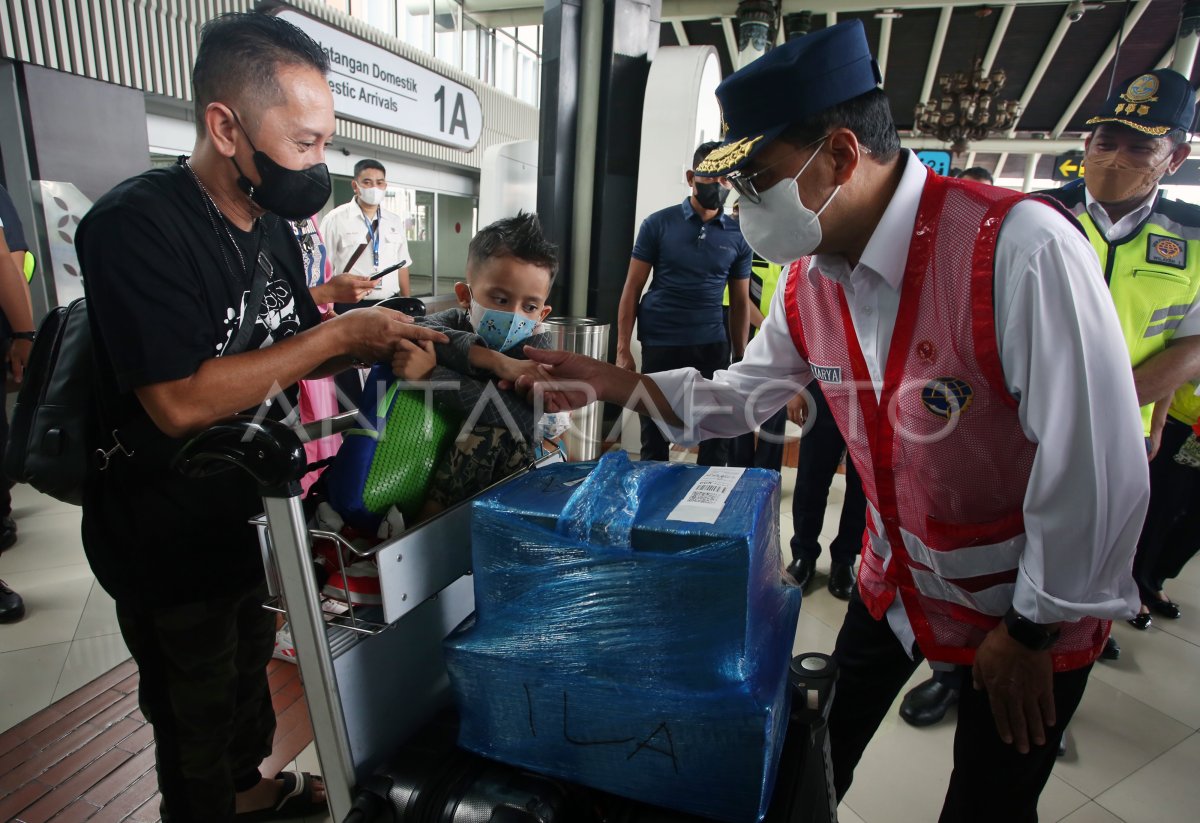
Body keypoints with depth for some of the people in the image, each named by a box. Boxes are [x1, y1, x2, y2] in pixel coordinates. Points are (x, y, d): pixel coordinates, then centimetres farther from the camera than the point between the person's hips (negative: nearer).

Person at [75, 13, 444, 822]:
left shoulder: (271, 225, 1)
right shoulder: (136, 224, -24)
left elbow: (295, 358, 8)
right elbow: (180, 401, -32)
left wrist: (371, 342, -10)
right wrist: (338, 334, -29)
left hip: (249, 512, 8)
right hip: (165, 541, -8)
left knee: (249, 669, 28)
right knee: (194, 712, 15)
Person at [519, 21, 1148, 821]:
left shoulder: (1018, 248, -29)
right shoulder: (809, 282, -8)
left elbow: (1099, 468, -26)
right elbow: (737, 397, 2)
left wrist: (1032, 631, -14)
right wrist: (609, 382, -10)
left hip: (1029, 606, -5)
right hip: (893, 577, 5)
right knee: (821, 751, 21)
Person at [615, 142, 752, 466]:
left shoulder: (738, 236, 5)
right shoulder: (658, 224, -1)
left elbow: (740, 302, 9)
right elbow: (632, 289, -2)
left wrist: (741, 358, 4)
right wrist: (623, 349, -8)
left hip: (712, 345, 2)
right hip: (660, 344, -2)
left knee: (718, 435, 9)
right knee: (655, 436, 9)